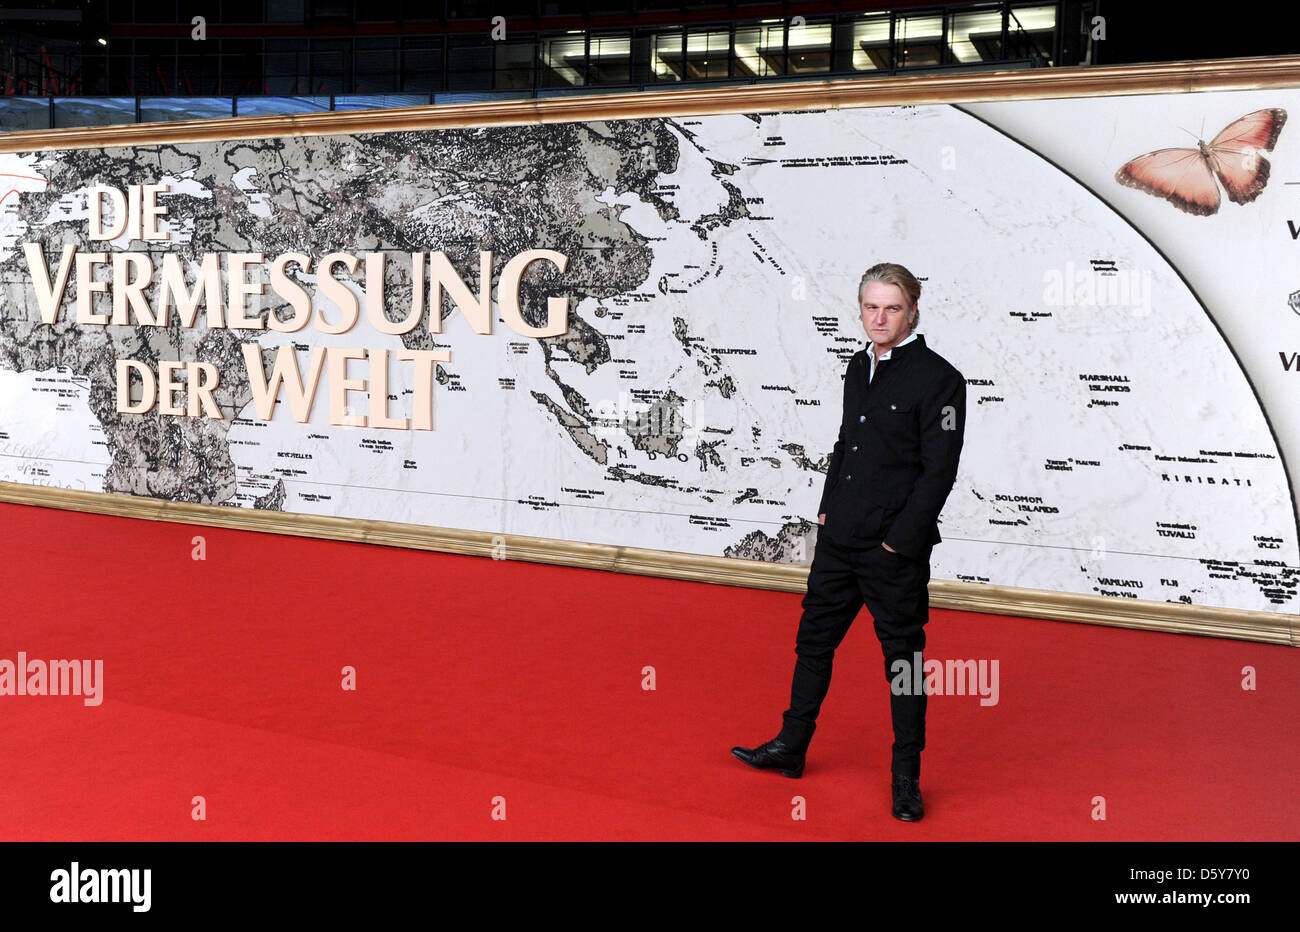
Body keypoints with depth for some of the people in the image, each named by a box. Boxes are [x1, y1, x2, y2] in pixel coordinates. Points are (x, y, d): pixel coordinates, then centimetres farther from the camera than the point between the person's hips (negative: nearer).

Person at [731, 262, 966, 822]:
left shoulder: (938, 379, -12)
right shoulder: (858, 368, 10)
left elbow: (939, 472, -15)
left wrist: (898, 540, -16)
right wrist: (828, 508, 14)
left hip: (895, 551, -7)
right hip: (838, 542, 7)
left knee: (903, 659, 4)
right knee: (814, 640, 16)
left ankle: (906, 779, 18)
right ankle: (791, 748, 31)